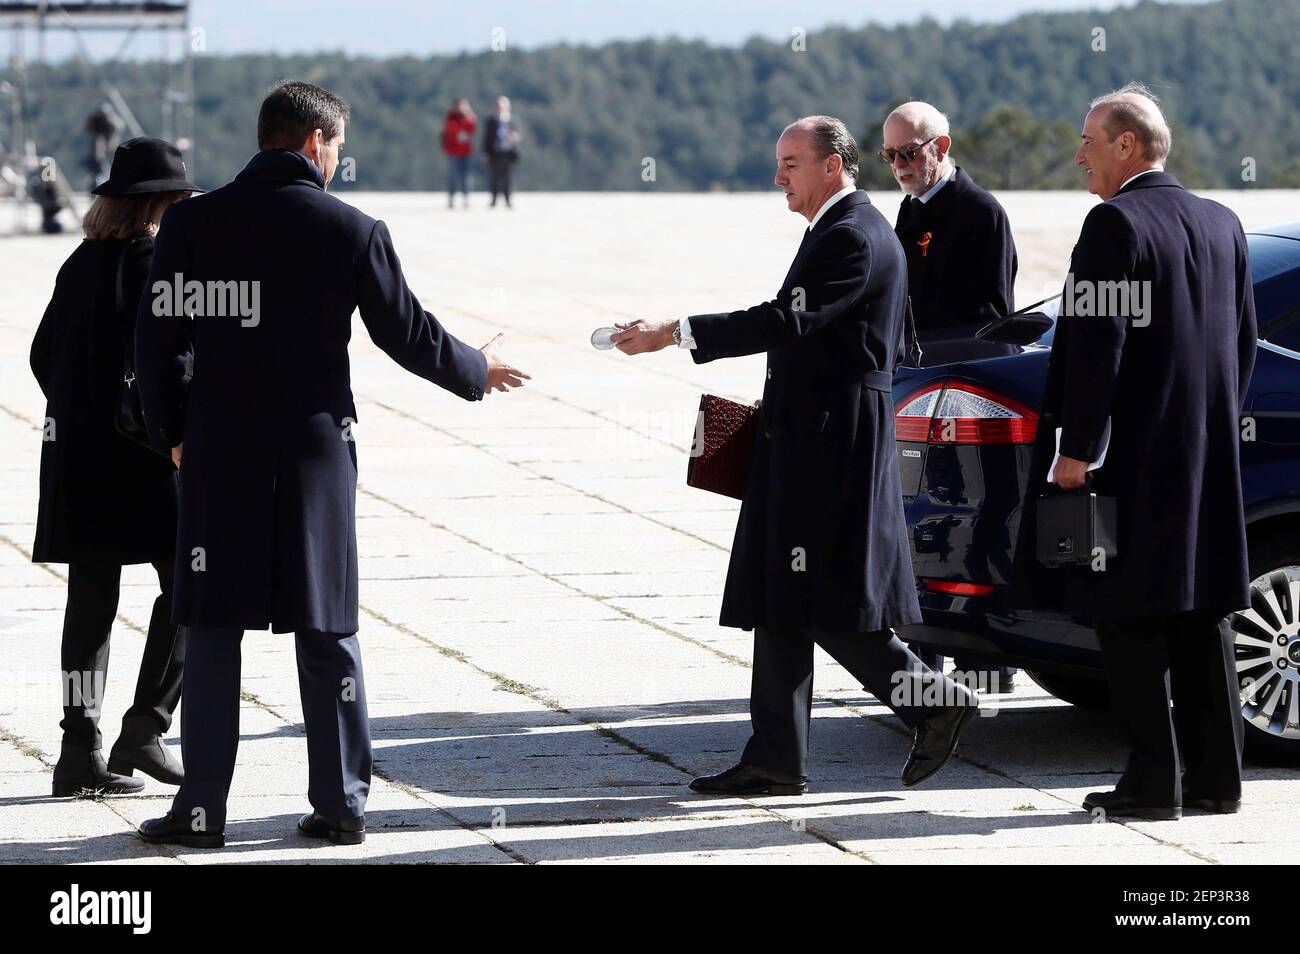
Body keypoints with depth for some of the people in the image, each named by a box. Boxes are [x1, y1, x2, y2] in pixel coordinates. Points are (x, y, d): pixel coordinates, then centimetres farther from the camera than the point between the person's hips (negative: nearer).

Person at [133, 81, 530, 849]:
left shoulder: (193, 223, -2)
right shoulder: (352, 230, -3)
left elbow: (158, 338, -1)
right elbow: (408, 333, 2)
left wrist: (170, 432, 13)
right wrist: (479, 369, 21)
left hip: (220, 452, 0)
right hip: (316, 453, 0)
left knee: (214, 631, 4)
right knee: (327, 632, 9)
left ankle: (203, 808, 3)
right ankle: (342, 803, 11)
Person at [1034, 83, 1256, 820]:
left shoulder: (1116, 224, -12)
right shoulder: (1222, 224, 12)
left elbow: (1098, 343, -16)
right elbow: (1244, 339, 16)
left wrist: (1075, 449, -13)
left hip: (1134, 457, -8)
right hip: (1210, 457, 8)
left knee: (1133, 620, -3)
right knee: (1202, 615, 11)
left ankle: (1153, 780, -4)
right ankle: (1216, 775, 12)